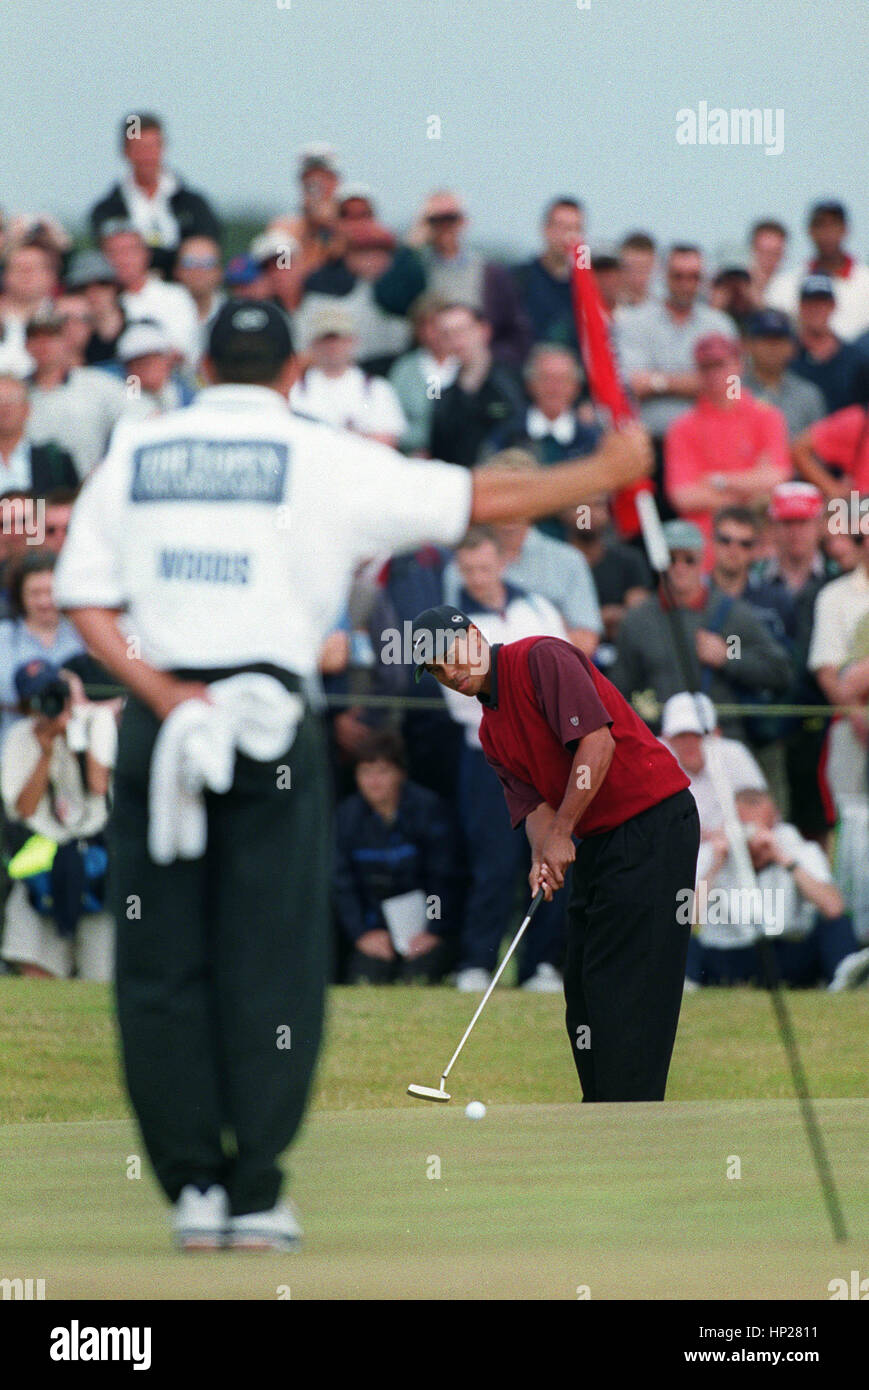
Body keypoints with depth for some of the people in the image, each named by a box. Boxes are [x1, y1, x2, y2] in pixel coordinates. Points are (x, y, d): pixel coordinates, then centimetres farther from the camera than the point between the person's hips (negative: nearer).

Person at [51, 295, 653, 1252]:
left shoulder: (134, 454, 11)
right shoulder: (322, 458, 3)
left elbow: (84, 599, 3)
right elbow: (483, 503, 6)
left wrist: (158, 692, -5)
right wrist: (608, 470, 19)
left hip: (158, 714, 2)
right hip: (271, 719, -2)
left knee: (160, 965, 6)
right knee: (271, 960, 2)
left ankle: (193, 1187, 4)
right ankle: (254, 1196, -1)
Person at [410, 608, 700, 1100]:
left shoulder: (542, 658, -10)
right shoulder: (492, 732, 16)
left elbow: (598, 740, -20)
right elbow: (534, 801, 8)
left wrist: (562, 834, -17)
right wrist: (543, 857, -14)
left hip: (653, 823, -10)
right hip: (598, 841, 10)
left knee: (623, 986, -13)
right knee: (584, 984, 9)